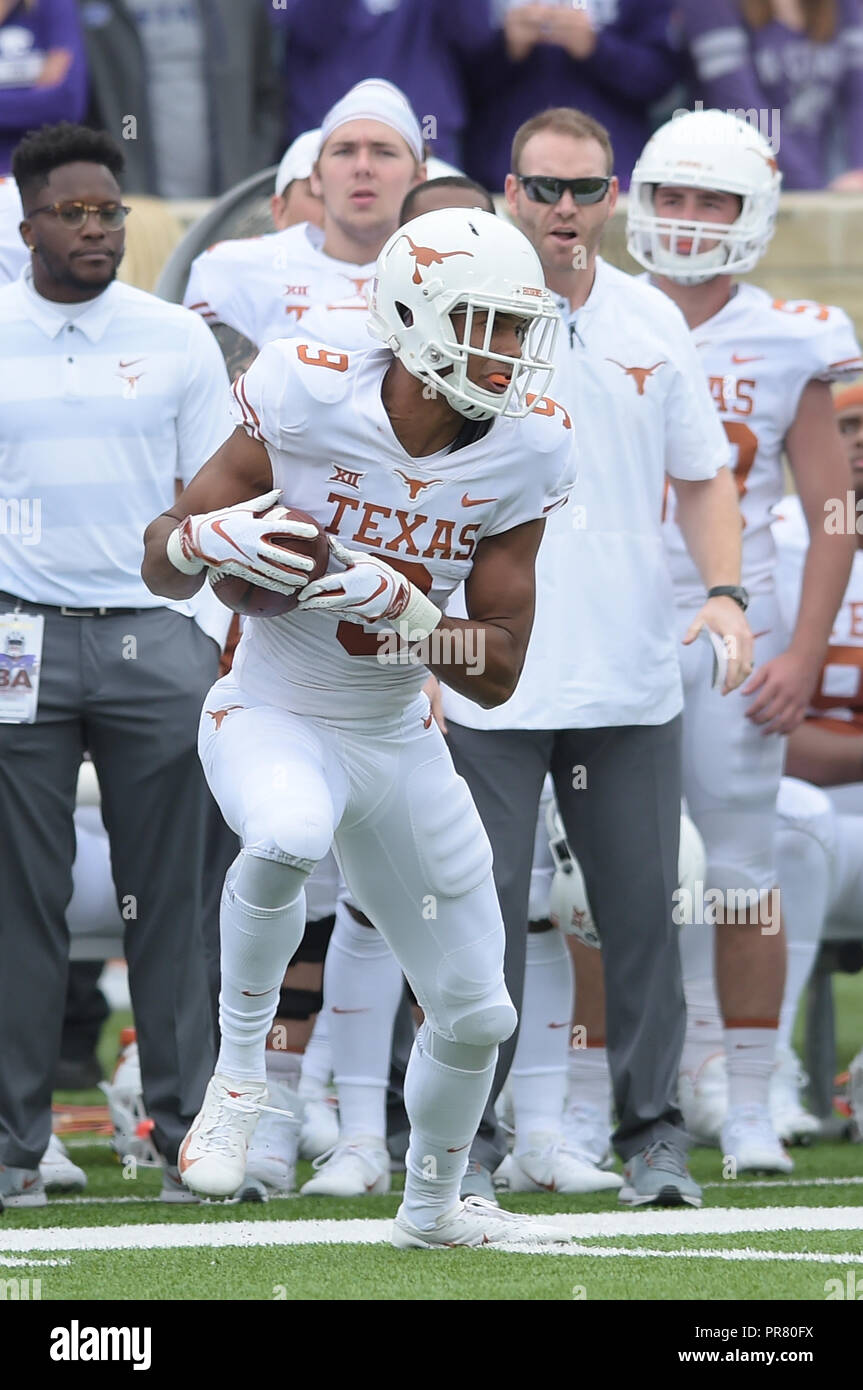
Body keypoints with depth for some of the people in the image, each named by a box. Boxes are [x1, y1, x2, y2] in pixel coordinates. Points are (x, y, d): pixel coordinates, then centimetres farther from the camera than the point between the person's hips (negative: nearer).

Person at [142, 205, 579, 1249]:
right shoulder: (309, 401, -20)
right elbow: (162, 564, -10)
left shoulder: (521, 452, -11)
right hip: (273, 718, -4)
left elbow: (497, 673, -9)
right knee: (286, 834, -41)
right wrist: (216, 536, -33)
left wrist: (394, 606, -27)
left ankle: (432, 1208, 42)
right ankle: (240, 1064, -17)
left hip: (400, 741, 4)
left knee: (475, 1013, 13)